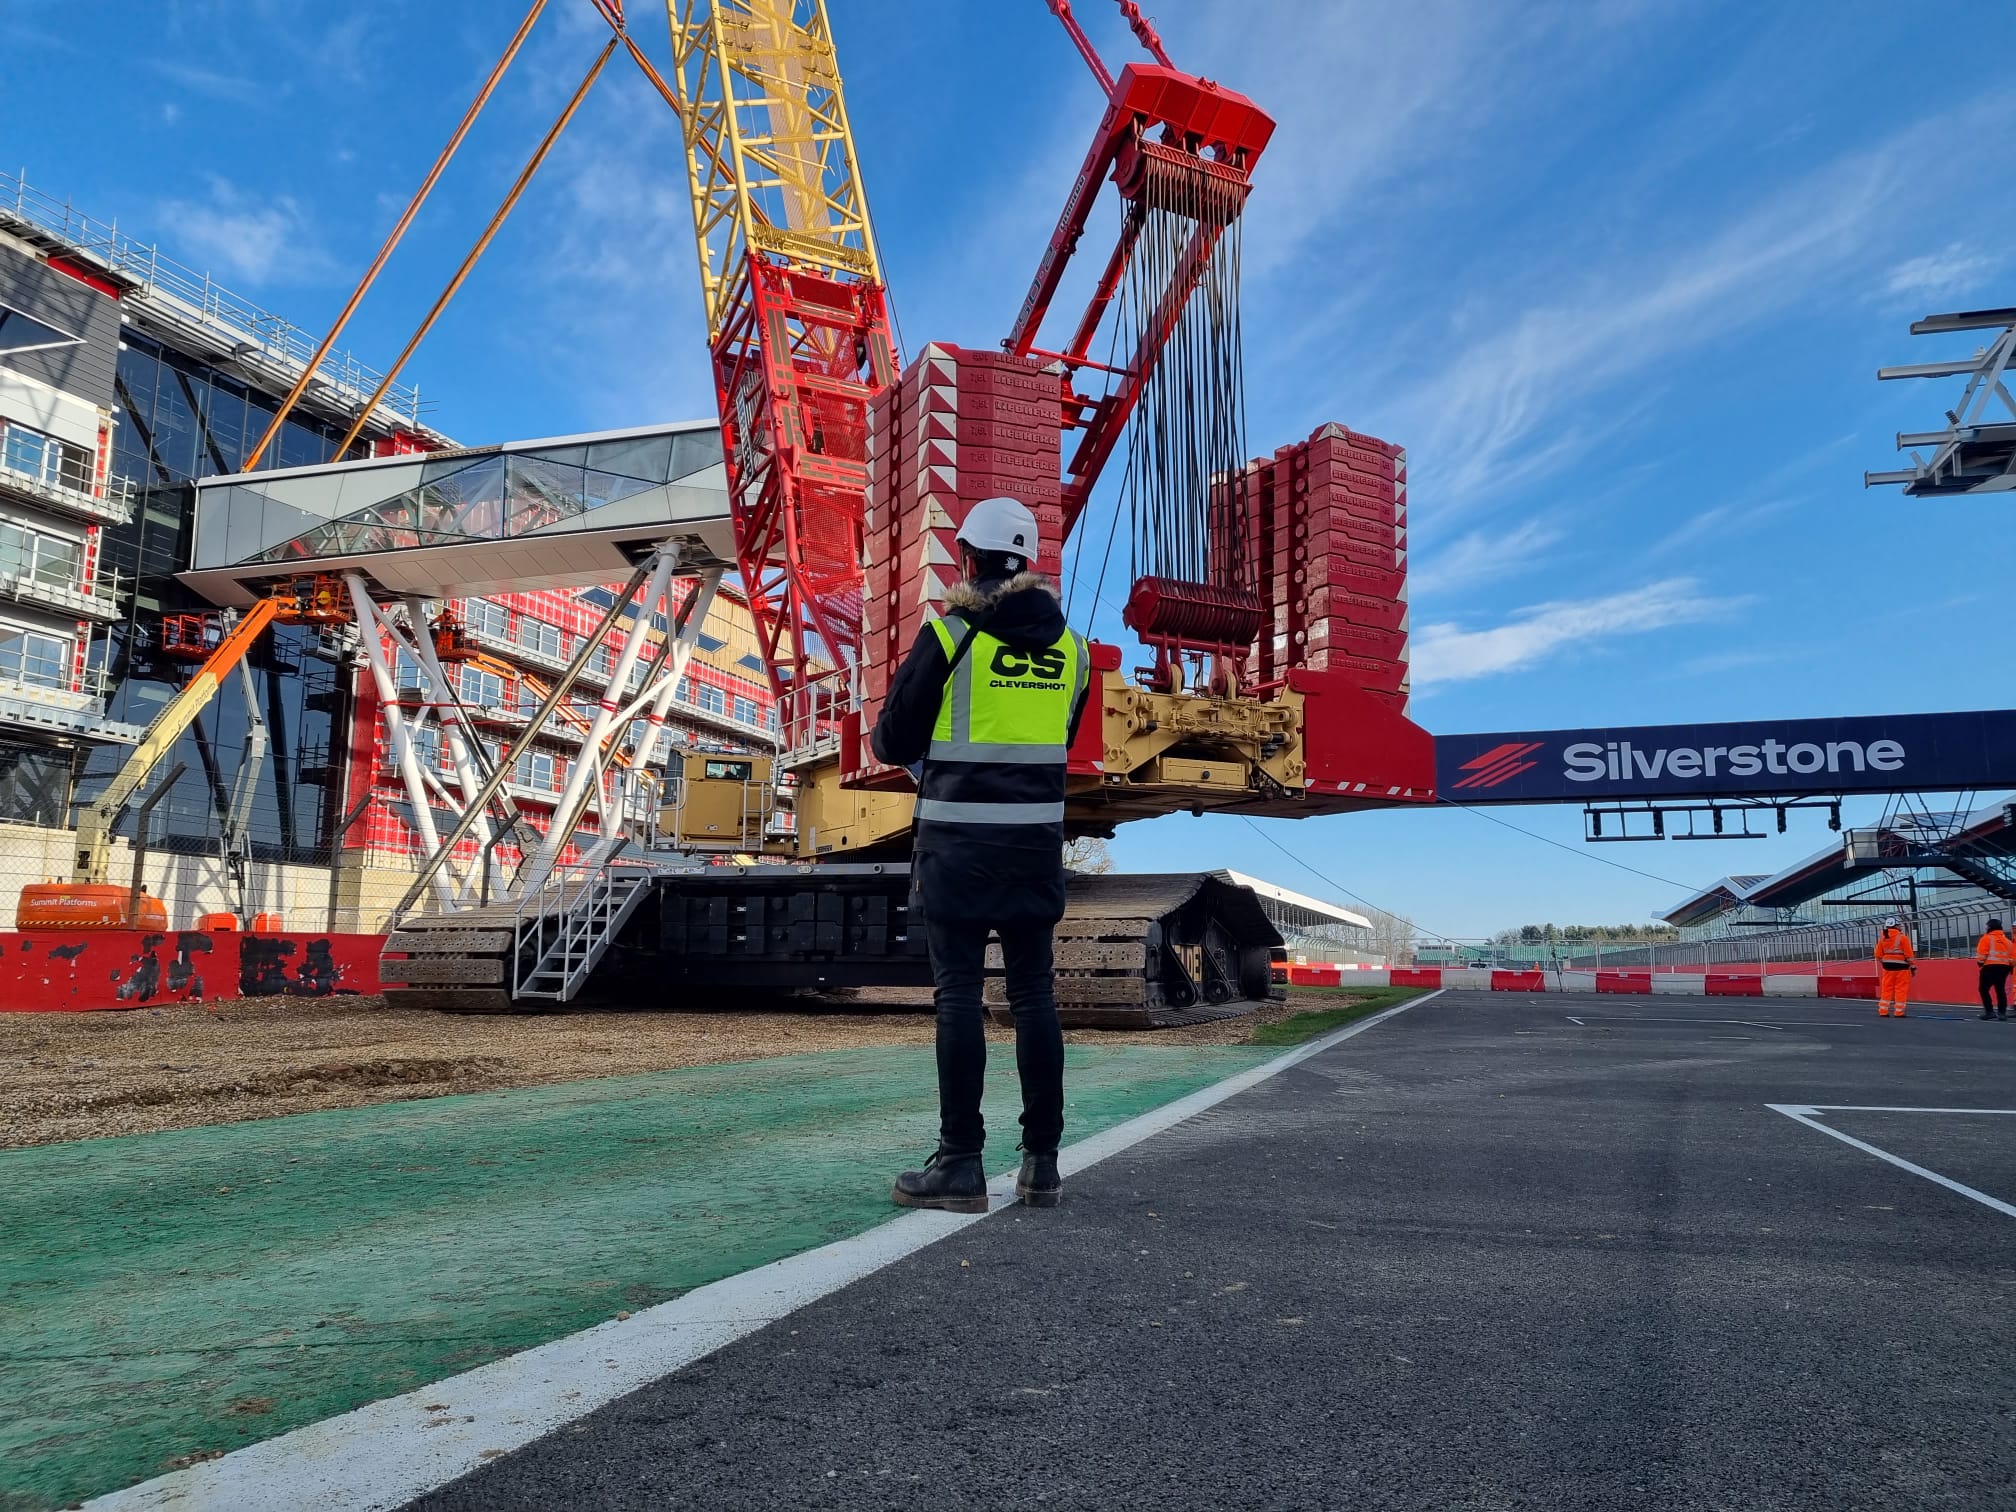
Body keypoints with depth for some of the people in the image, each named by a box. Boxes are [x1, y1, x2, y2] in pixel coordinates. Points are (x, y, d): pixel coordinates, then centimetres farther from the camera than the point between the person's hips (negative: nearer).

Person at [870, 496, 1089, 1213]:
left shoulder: (949, 634, -8)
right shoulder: (1069, 645, 8)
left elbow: (892, 741, -3)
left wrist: (909, 747, 20)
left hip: (959, 839, -5)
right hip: (1038, 837, 5)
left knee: (959, 994, 0)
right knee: (1034, 993, 8)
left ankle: (961, 1164, 4)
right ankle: (1042, 1162, 13)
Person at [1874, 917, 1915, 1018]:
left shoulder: (1882, 938, 5)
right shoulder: (1902, 937, -10)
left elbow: (1878, 955, 7)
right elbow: (1909, 954, -10)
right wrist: (1912, 966, -3)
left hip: (1887, 966, 5)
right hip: (1901, 966, -5)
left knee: (1887, 988, 10)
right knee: (1901, 989, 2)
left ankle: (1883, 1011, 9)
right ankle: (1898, 1012, 2)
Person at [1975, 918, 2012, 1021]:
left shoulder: (1987, 938, -2)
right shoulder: (2007, 940, 17)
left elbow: (1981, 953, -11)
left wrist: (1980, 962, -1)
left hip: (1990, 967, -6)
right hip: (2004, 967, 6)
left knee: (1984, 989, -1)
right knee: (2000, 990, 11)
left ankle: (1989, 1011, -9)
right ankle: (2002, 1012, 9)